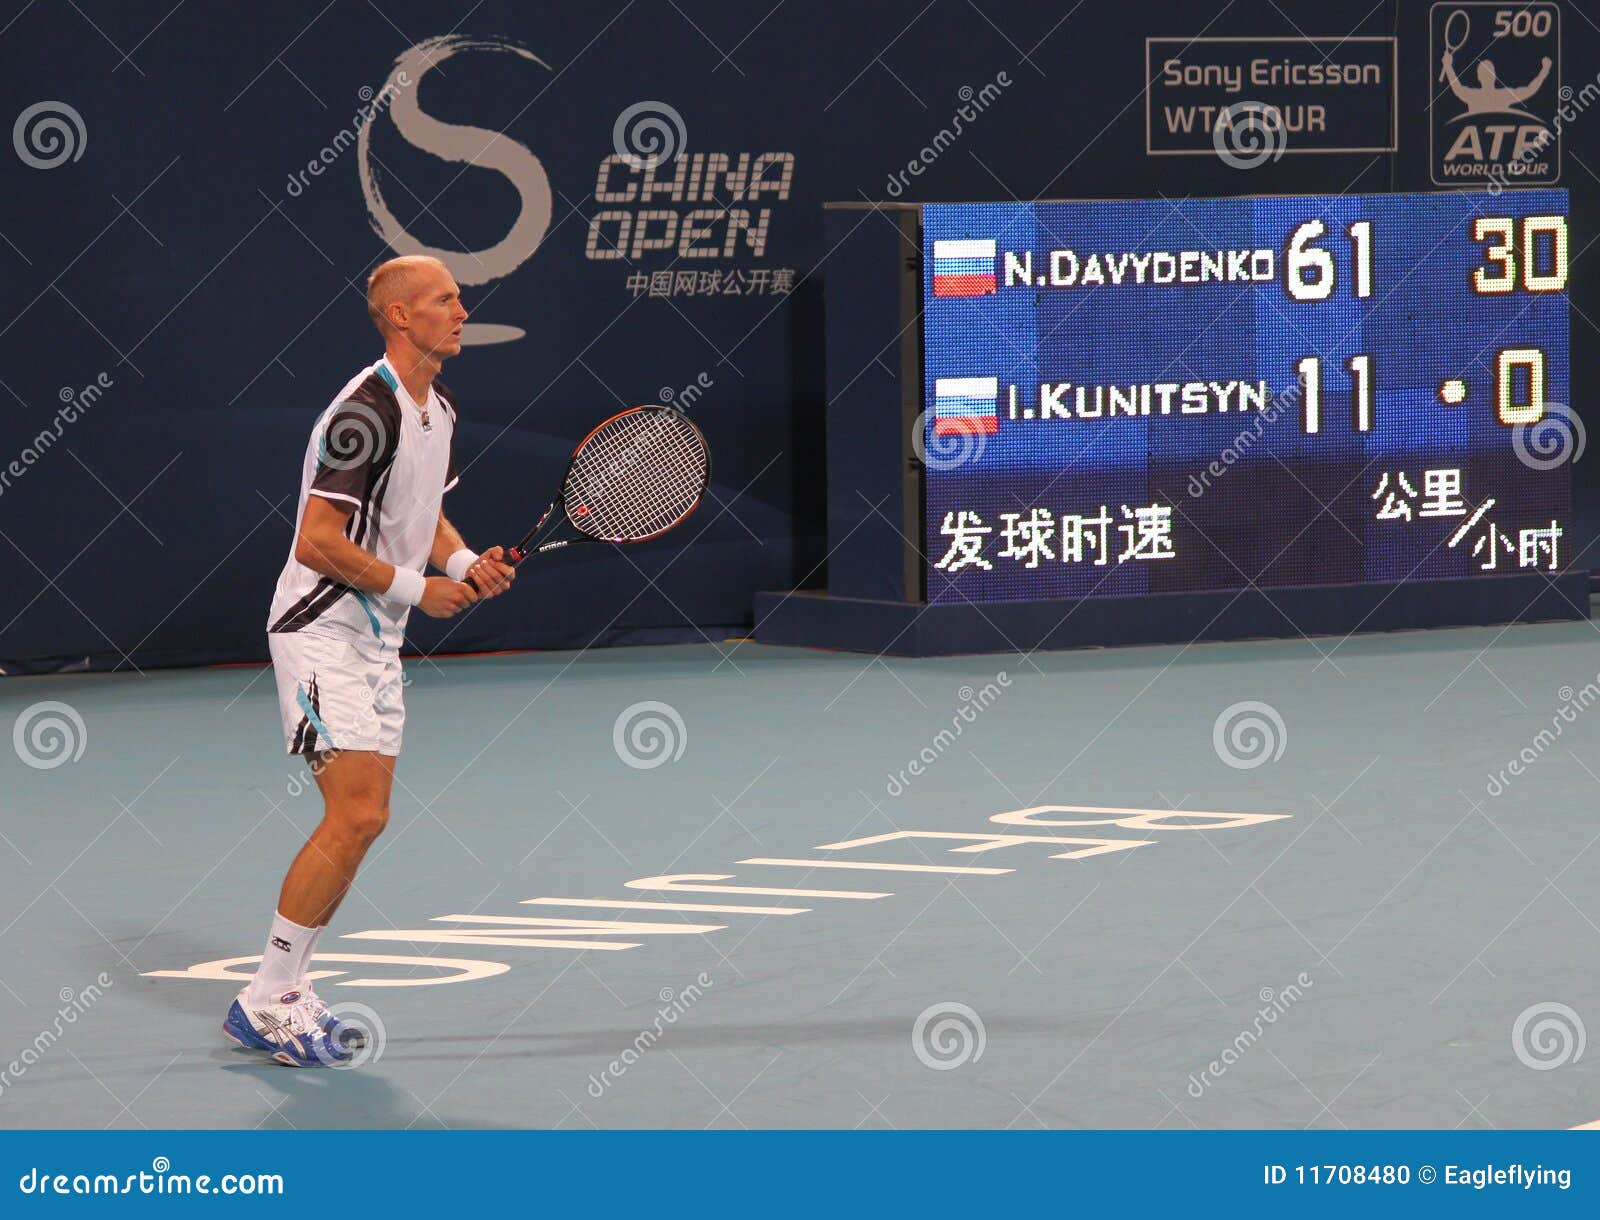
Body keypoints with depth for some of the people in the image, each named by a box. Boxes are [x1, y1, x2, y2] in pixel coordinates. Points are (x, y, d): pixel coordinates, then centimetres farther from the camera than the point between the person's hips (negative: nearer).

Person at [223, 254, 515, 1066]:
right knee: (353, 817, -16)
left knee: (362, 820, 9)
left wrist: (465, 562, 2)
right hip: (322, 633, -10)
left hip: (377, 639, 10)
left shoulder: (438, 409, 10)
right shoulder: (366, 412, -20)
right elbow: (318, 542, -23)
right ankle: (266, 1001, -8)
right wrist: (418, 588, -16)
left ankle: (285, 995, 16)